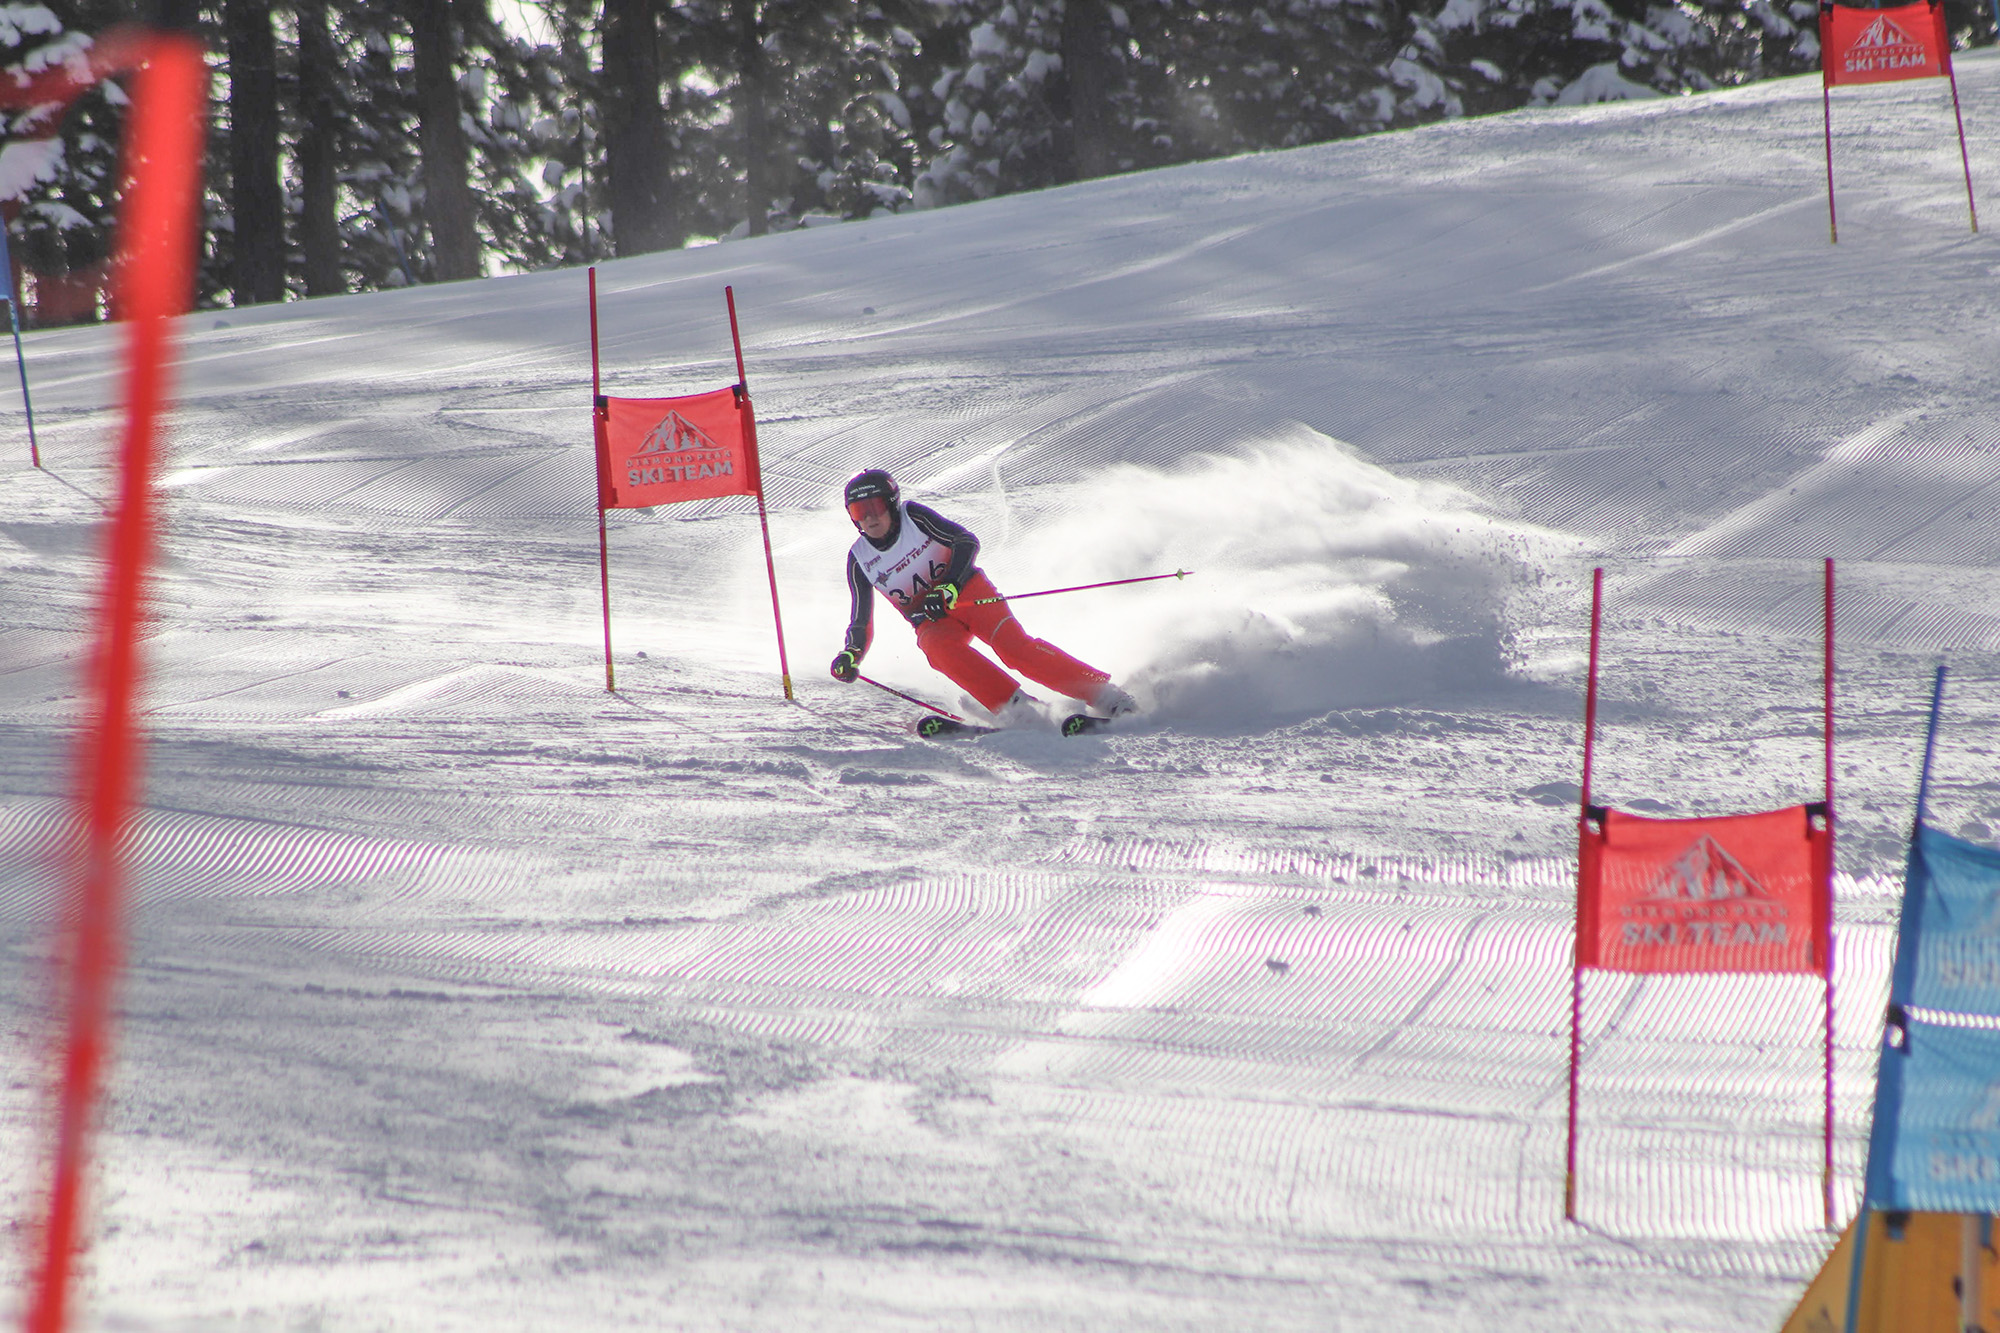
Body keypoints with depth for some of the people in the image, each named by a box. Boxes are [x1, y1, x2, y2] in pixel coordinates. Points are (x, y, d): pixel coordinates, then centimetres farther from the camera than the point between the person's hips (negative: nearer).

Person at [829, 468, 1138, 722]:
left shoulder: (913, 516, -8)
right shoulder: (859, 559, 1)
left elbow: (966, 541, -9)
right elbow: (861, 623, 7)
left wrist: (950, 587, -24)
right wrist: (851, 655, -13)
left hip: (967, 592, -3)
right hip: (932, 622, 3)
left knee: (1014, 646, -25)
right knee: (941, 649, -33)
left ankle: (1106, 695, -24)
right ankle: (1017, 708, -40)